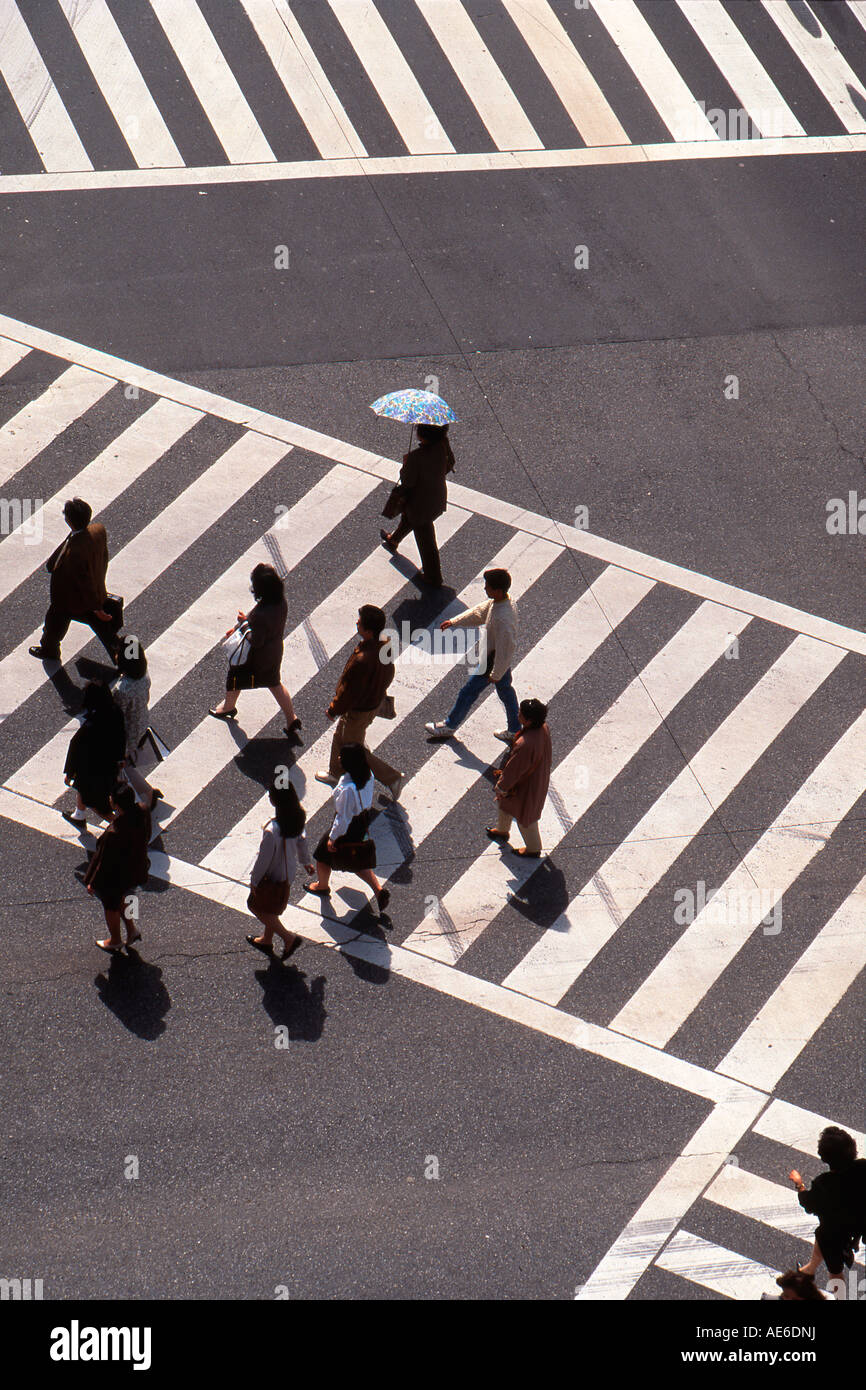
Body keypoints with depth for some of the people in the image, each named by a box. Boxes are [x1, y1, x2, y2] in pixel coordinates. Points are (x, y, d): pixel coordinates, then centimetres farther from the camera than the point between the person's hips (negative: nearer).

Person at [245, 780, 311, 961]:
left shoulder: (272, 831, -39)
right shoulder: (298, 816, -17)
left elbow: (264, 859, -26)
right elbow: (301, 840, 2)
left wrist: (254, 880, -9)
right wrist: (306, 861, 20)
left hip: (274, 876, -7)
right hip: (290, 870, 7)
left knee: (257, 906, 19)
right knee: (272, 907, 29)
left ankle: (288, 938, 23)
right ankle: (267, 940, 50)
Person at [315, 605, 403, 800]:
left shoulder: (362, 661, -41)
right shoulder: (385, 645, -16)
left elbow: (349, 693, -29)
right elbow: (389, 675, 3)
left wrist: (333, 710, -11)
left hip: (358, 711, -9)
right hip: (375, 701, 9)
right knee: (340, 738, 30)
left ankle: (392, 777, 21)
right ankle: (336, 774, 51)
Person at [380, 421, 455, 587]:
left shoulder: (416, 455, -37)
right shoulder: (443, 445, -18)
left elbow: (407, 481, -26)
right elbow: (449, 465, 0)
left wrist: (405, 463, -8)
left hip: (421, 502, -7)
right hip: (438, 497, 7)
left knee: (425, 539, 13)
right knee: (408, 518, 36)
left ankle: (433, 578, 28)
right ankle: (393, 541, 65)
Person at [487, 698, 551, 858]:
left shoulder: (525, 745, -44)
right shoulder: (543, 728, -19)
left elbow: (513, 770, -28)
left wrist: (501, 787, -10)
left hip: (526, 785, -8)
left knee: (524, 817, 20)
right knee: (505, 803, 32)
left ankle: (533, 849, 44)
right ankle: (502, 830, 58)